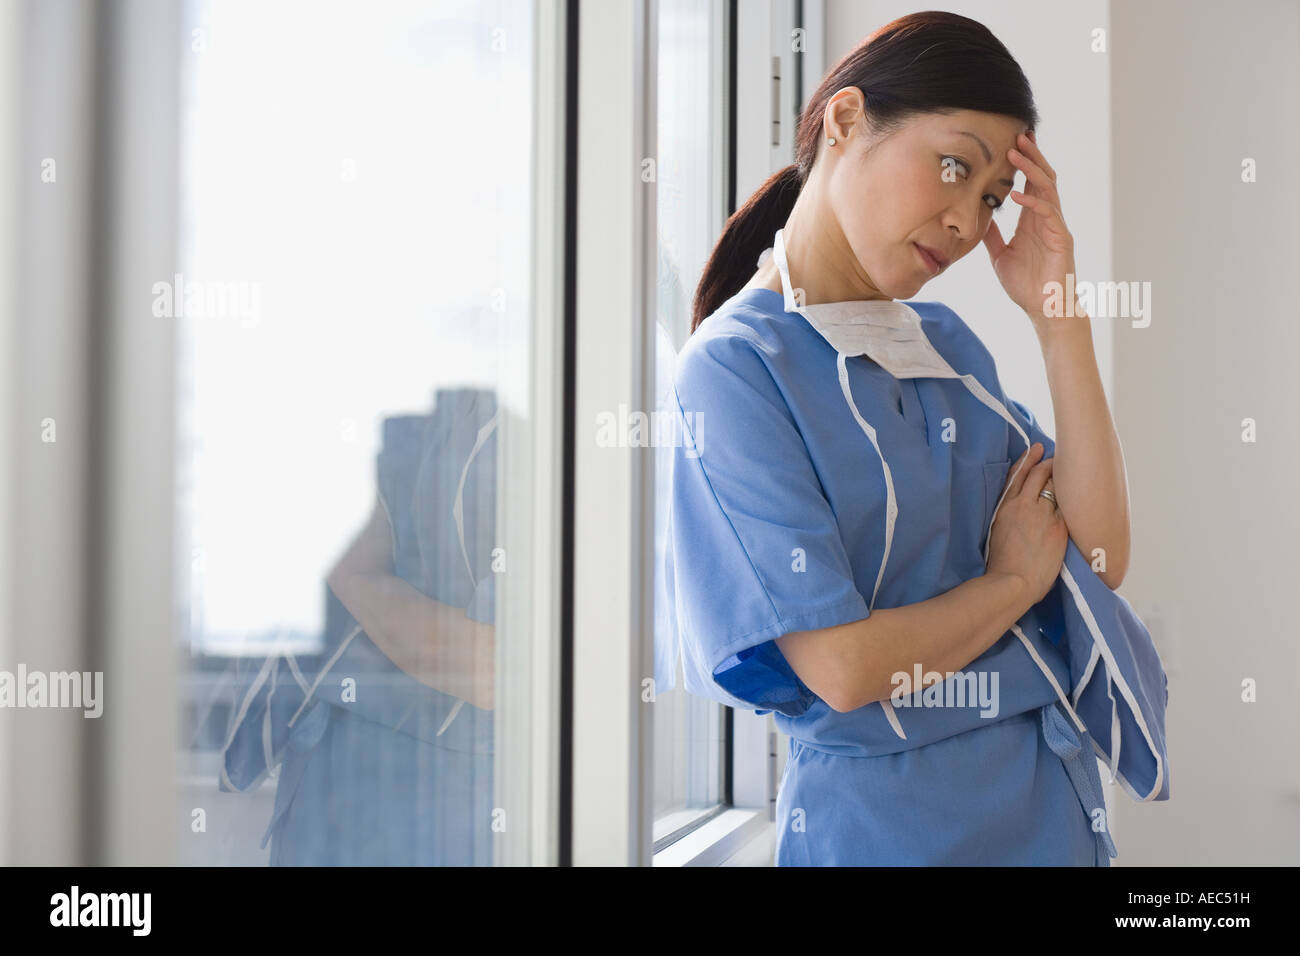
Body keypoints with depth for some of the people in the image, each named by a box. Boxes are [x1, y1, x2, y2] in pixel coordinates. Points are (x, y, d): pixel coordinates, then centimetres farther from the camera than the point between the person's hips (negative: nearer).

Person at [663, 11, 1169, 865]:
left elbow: (1101, 557, -1)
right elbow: (840, 667, -22)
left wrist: (1057, 314, -5)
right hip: (887, 819, -7)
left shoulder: (948, 344, 7)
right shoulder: (734, 367, -16)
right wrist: (1014, 581, -6)